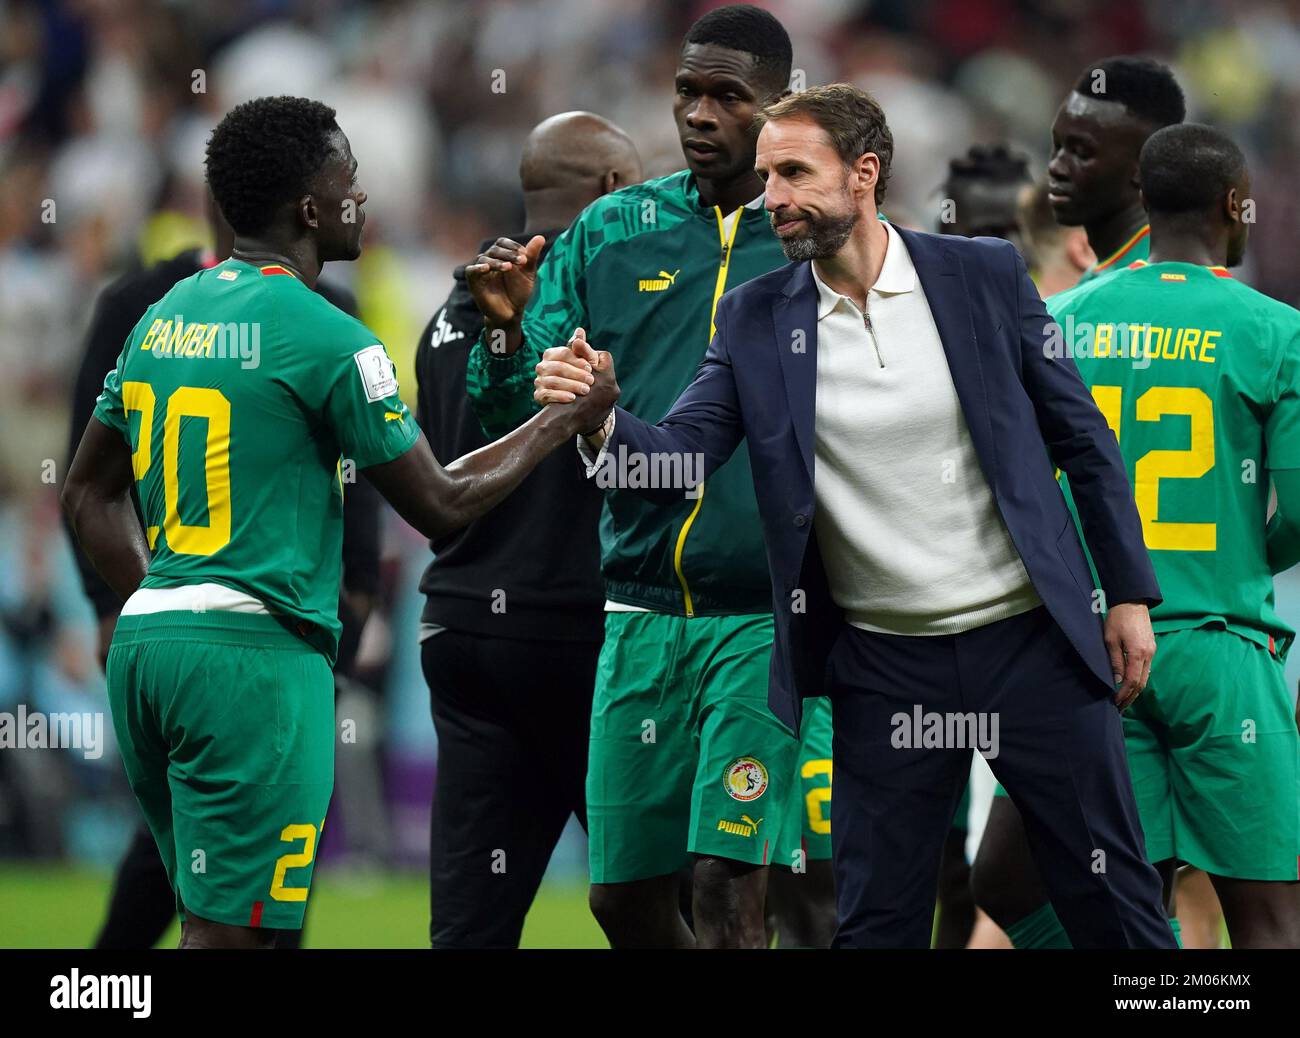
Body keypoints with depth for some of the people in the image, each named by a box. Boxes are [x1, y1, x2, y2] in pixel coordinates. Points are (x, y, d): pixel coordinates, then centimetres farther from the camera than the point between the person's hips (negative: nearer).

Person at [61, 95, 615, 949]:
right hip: (255, 653, -8)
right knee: (230, 932, -8)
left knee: (211, 919, 14)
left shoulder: (165, 317, 13)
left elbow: (89, 493, 20)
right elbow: (441, 505, -2)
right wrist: (565, 420, 10)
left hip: (147, 639, 8)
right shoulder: (327, 339, -10)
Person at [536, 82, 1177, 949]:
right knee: (877, 923, 5)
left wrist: (1130, 594, 1)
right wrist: (602, 419, -29)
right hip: (885, 670, 1)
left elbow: (1082, 438, 2)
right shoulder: (756, 319, 0)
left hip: (1032, 644, -1)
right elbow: (680, 452, -7)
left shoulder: (984, 276, -3)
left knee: (1112, 898, 4)